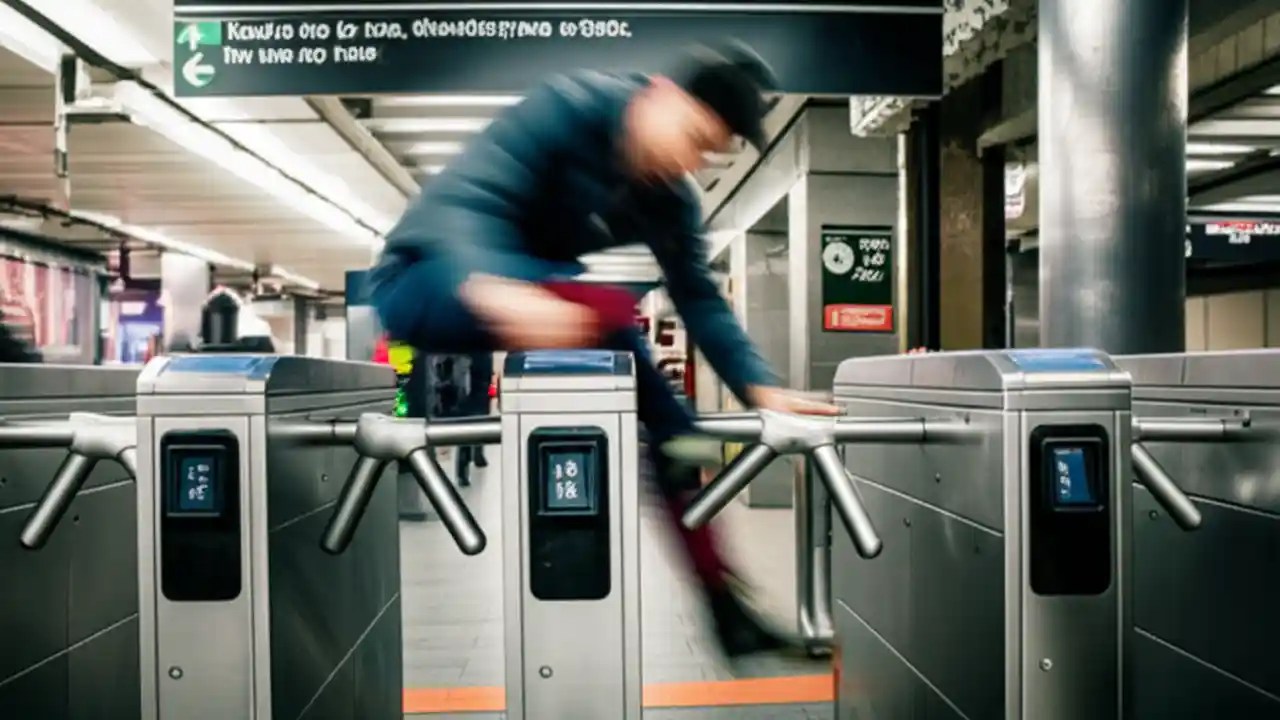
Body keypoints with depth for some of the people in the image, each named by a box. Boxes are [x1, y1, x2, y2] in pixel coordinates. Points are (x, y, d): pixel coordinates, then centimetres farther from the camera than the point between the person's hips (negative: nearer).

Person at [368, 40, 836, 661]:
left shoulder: (671, 199, -1)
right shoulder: (569, 105, -20)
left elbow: (699, 299, -5)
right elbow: (463, 199, -30)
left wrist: (760, 388, -19)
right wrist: (494, 288, -50)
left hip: (533, 298, 7)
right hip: (428, 281, -6)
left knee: (671, 430, -5)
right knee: (606, 311, -35)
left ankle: (723, 605, 4)